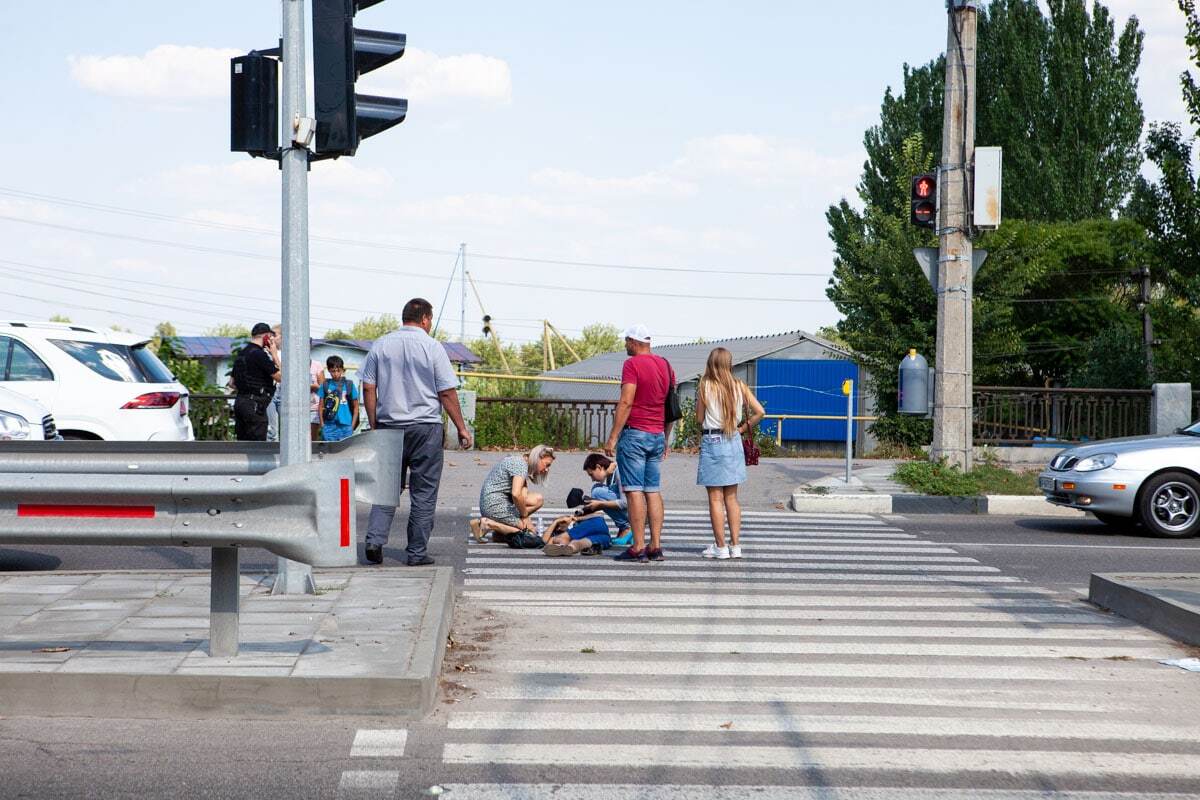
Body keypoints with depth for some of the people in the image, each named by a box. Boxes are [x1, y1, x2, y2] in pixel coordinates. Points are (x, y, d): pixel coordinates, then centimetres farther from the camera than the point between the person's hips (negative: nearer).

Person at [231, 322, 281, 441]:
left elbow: (233, 384, 20)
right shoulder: (259, 354, -13)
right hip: (255, 404, -9)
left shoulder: (241, 354, 15)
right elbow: (280, 376, -11)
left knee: (243, 442, 10)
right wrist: (275, 355, -3)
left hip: (239, 401, 9)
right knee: (258, 443, -8)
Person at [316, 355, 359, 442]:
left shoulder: (349, 385, 3)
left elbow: (355, 406, 7)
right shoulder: (325, 385, 6)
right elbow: (321, 406, 9)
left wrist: (352, 426, 1)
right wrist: (322, 424, 2)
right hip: (329, 426, 1)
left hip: (346, 426, 0)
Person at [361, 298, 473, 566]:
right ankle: (416, 552, 5)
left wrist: (374, 424, 13)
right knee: (423, 492, 4)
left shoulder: (381, 345, 5)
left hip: (388, 426, 3)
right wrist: (461, 428, 1)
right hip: (425, 427, -3)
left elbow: (368, 388, 5)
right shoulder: (432, 347, -5)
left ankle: (375, 541, -3)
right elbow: (447, 392, -6)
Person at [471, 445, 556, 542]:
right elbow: (516, 494, -28)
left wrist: (526, 517, -7)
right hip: (494, 505, -10)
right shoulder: (520, 464, -15)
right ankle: (488, 524, -11)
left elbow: (524, 496, 6)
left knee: (538, 499, 8)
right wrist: (525, 514, -13)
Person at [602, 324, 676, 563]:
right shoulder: (665, 365, 13)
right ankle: (656, 546, 6)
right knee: (653, 491, 9)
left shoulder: (632, 364, -9)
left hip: (635, 433, -7)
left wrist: (612, 437, -15)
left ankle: (638, 548, -9)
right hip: (657, 436, 7)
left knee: (635, 491, -6)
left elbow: (626, 402, -17)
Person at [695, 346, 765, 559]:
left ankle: (720, 547, 0)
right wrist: (742, 428, 9)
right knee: (732, 497, 11)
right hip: (734, 442, 4)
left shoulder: (704, 386, -7)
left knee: (715, 498, 0)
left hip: (711, 440, -4)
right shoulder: (739, 386, 2)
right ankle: (735, 545, 11)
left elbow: (699, 419, -4)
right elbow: (759, 412, -2)